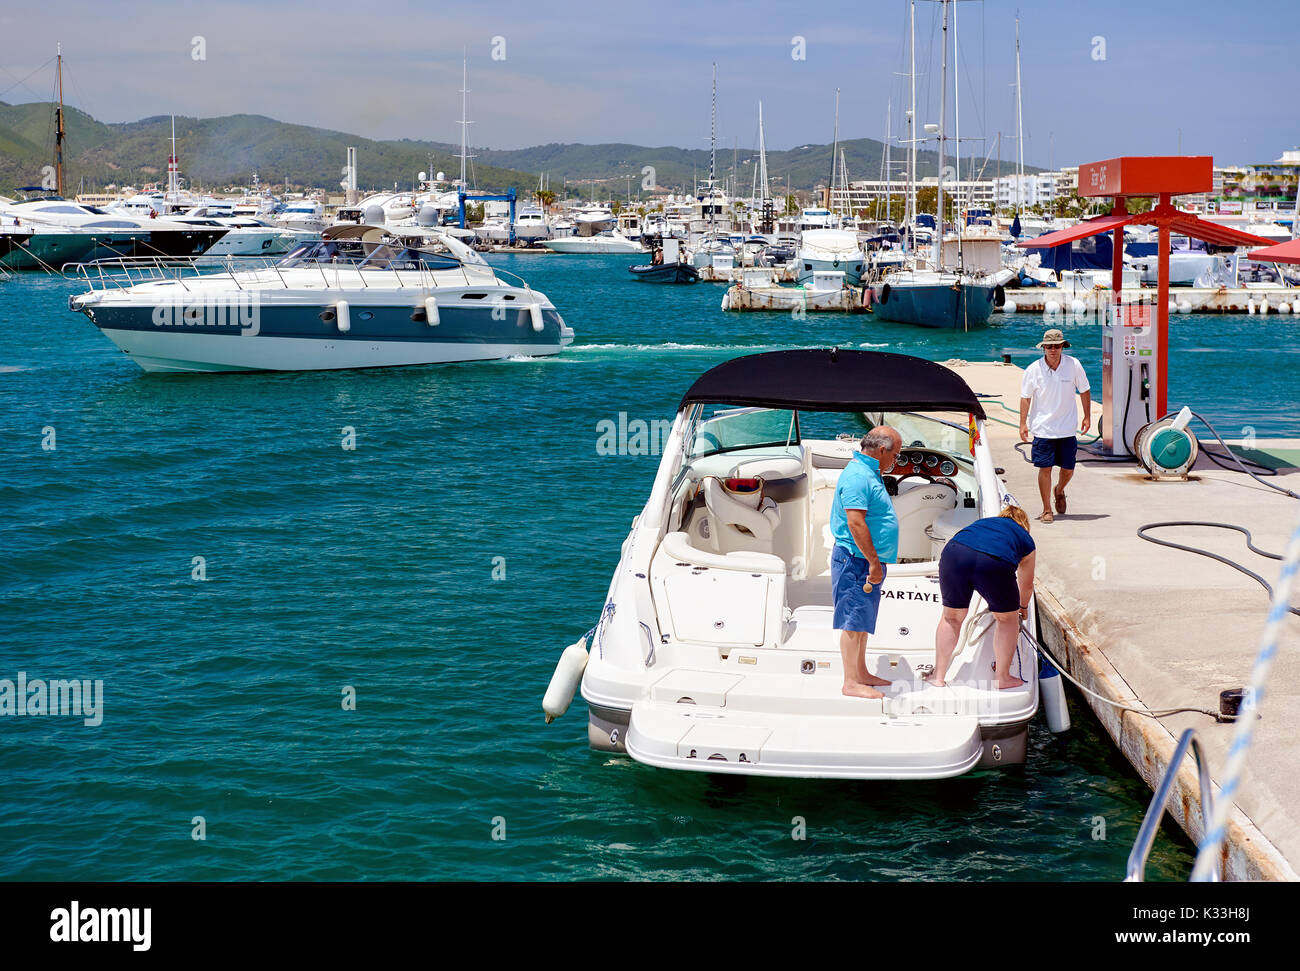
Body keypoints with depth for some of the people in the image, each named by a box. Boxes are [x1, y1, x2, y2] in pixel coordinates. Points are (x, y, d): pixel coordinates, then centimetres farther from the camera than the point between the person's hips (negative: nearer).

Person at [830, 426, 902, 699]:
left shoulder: (869, 473, 16)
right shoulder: (858, 476, -18)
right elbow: (855, 522, -24)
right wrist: (874, 561, -21)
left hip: (867, 562, 11)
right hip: (857, 561, -11)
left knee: (862, 621, 17)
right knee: (854, 620, -7)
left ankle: (861, 674, 25)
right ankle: (851, 682, -4)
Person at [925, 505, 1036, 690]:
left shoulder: (982, 522, 40)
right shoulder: (1026, 540, 32)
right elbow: (1027, 586, 44)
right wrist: (1023, 606, 65)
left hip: (955, 552, 3)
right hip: (996, 563, -3)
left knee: (952, 617, 22)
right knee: (1007, 619, 21)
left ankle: (938, 676, 26)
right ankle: (1002, 678, 28)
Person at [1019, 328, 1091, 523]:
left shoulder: (1073, 365, -4)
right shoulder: (1033, 370, -6)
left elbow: (1085, 390, 8)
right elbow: (1026, 397, 2)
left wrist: (1087, 417, 6)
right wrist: (1023, 423, -1)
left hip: (1067, 428, 2)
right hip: (1043, 428, -1)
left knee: (1068, 470, 6)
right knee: (1045, 468, -3)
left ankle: (1059, 491, 39)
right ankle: (1047, 510, 8)